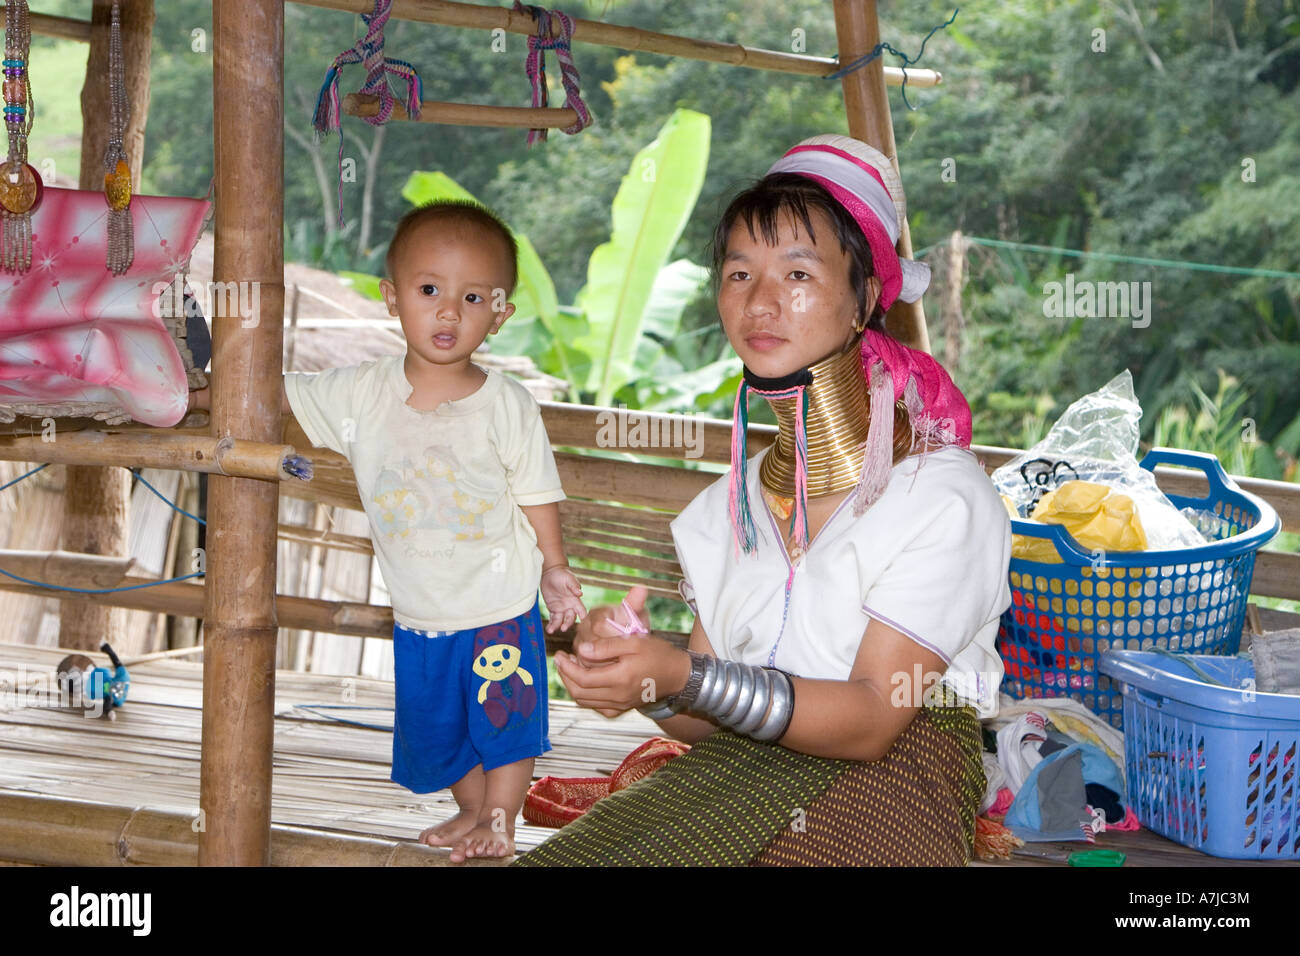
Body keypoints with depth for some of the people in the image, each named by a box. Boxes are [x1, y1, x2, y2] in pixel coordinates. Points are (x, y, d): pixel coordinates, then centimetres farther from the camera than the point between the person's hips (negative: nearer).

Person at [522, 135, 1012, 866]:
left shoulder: (943, 495, -8)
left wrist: (684, 676, -26)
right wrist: (641, 678, -14)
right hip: (737, 778, 5)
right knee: (555, 855, -20)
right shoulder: (727, 505, 12)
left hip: (885, 785, -5)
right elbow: (708, 719, 9)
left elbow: (872, 721, -15)